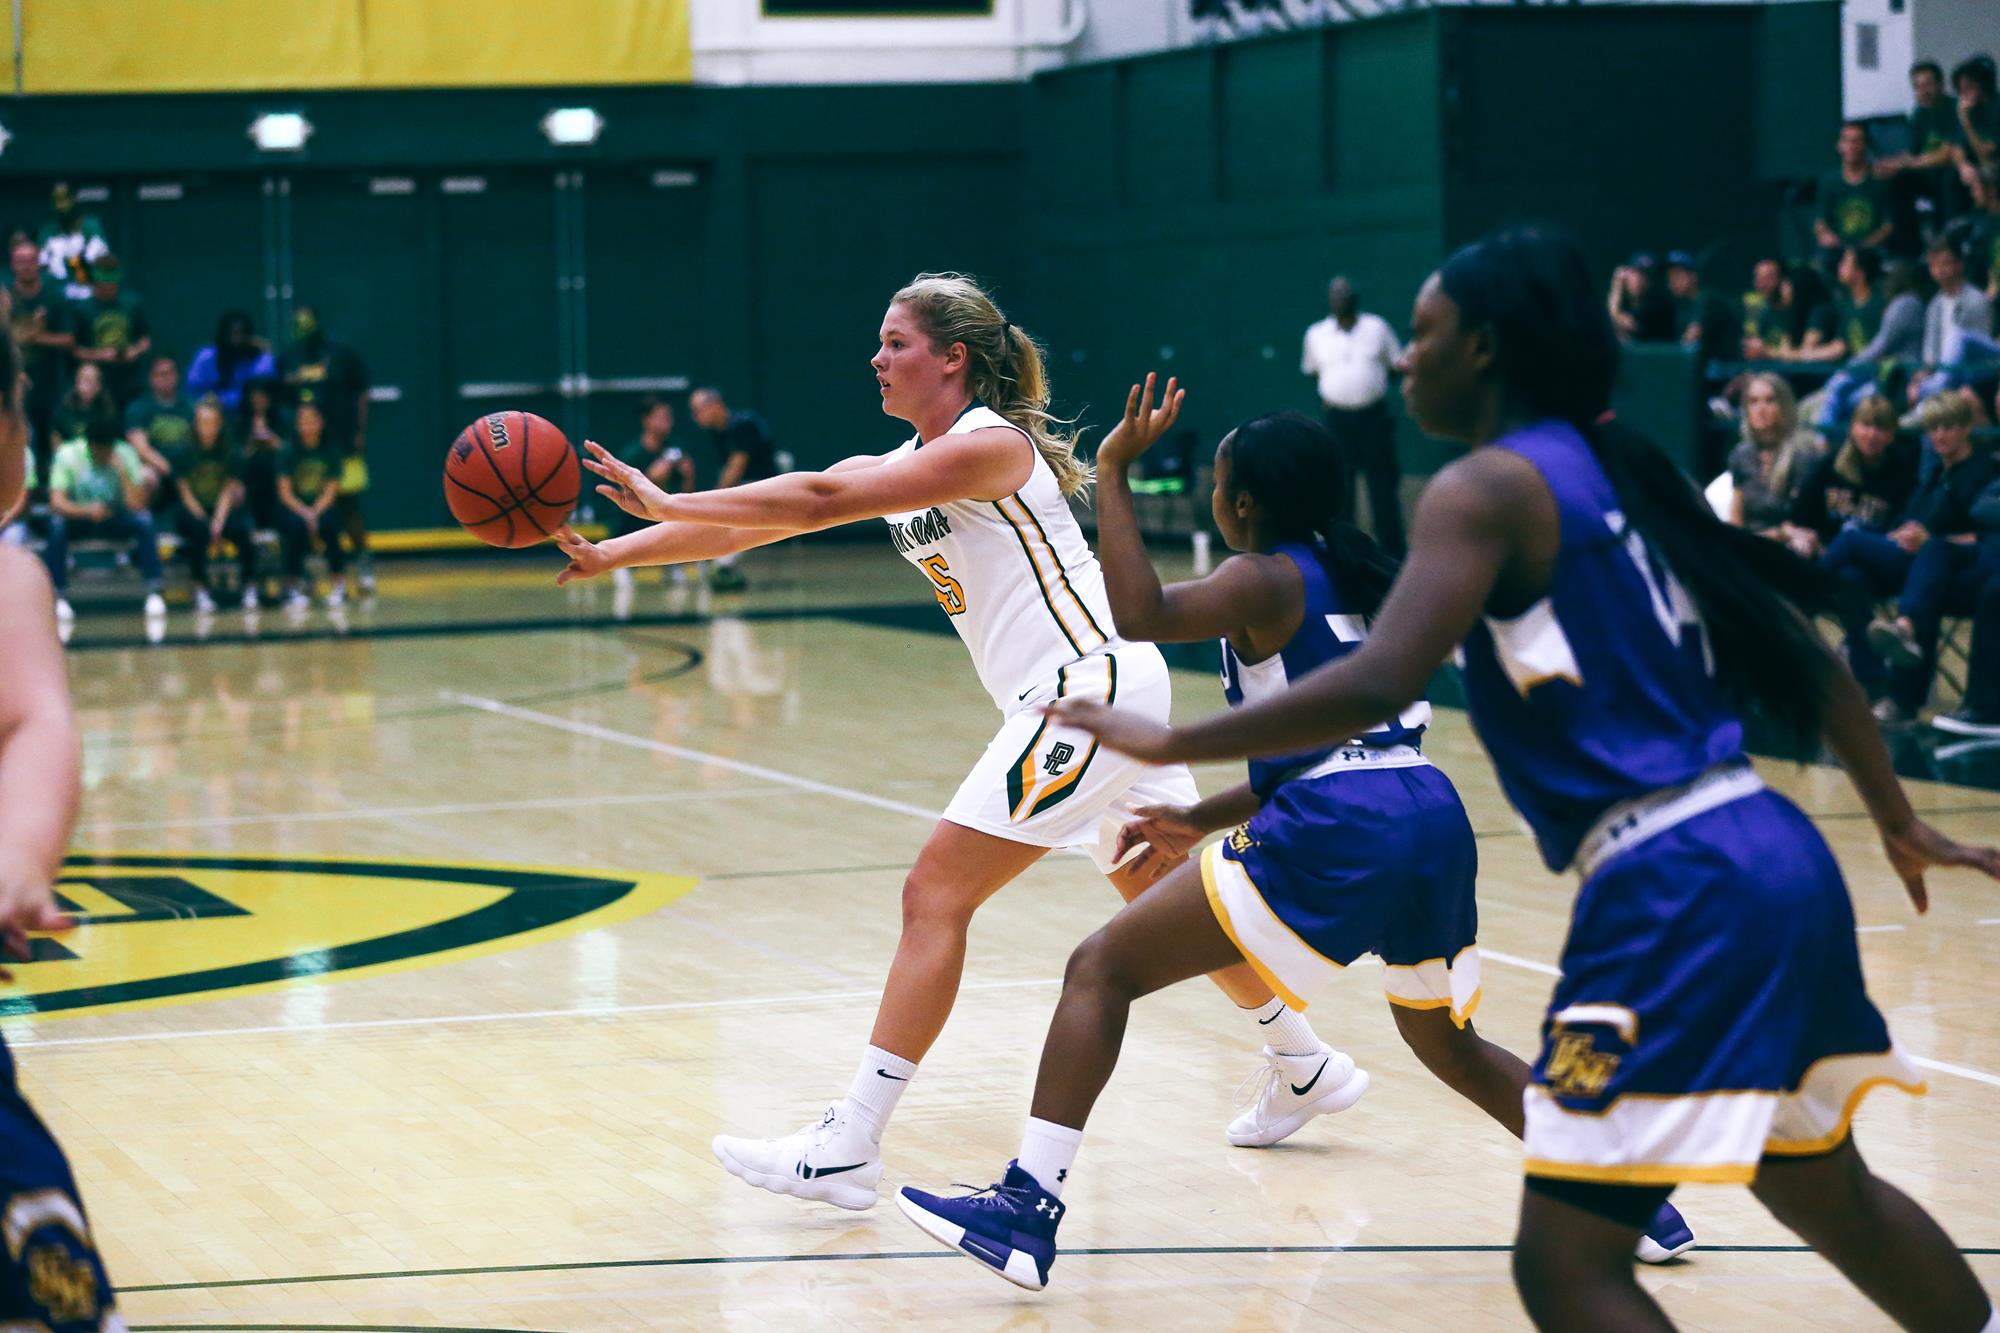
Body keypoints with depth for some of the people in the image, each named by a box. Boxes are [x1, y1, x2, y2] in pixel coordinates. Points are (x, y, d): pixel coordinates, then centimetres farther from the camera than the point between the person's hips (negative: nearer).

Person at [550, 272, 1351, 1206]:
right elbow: (750, 527, 8)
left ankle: (849, 1149, -14)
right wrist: (609, 556, 0)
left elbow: (821, 501, -24)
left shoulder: (989, 446, -14)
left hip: (1091, 684, -10)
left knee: (935, 895, -13)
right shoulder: (902, 467, 12)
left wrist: (668, 504, -24)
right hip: (1096, 692, 10)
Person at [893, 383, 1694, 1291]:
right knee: (1449, 1045, 30)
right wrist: (1202, 822, 30)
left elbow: (1141, 615, -16)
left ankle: (1027, 1211, -14)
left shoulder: (1267, 580, 2)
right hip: (1435, 823, 8)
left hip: (1334, 838, -8)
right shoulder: (1358, 576, 25)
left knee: (1103, 969, -3)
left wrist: (1113, 472, -7)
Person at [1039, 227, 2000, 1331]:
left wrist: (1170, 743, -15)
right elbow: (1808, 667, 21)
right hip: (1778, 863, 9)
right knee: (1826, 1193, 28)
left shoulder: (1489, 487, -7)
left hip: (1671, 889, -9)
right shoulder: (1618, 467, 17)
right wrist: (1899, 826, 32)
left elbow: (1374, 687, -22)